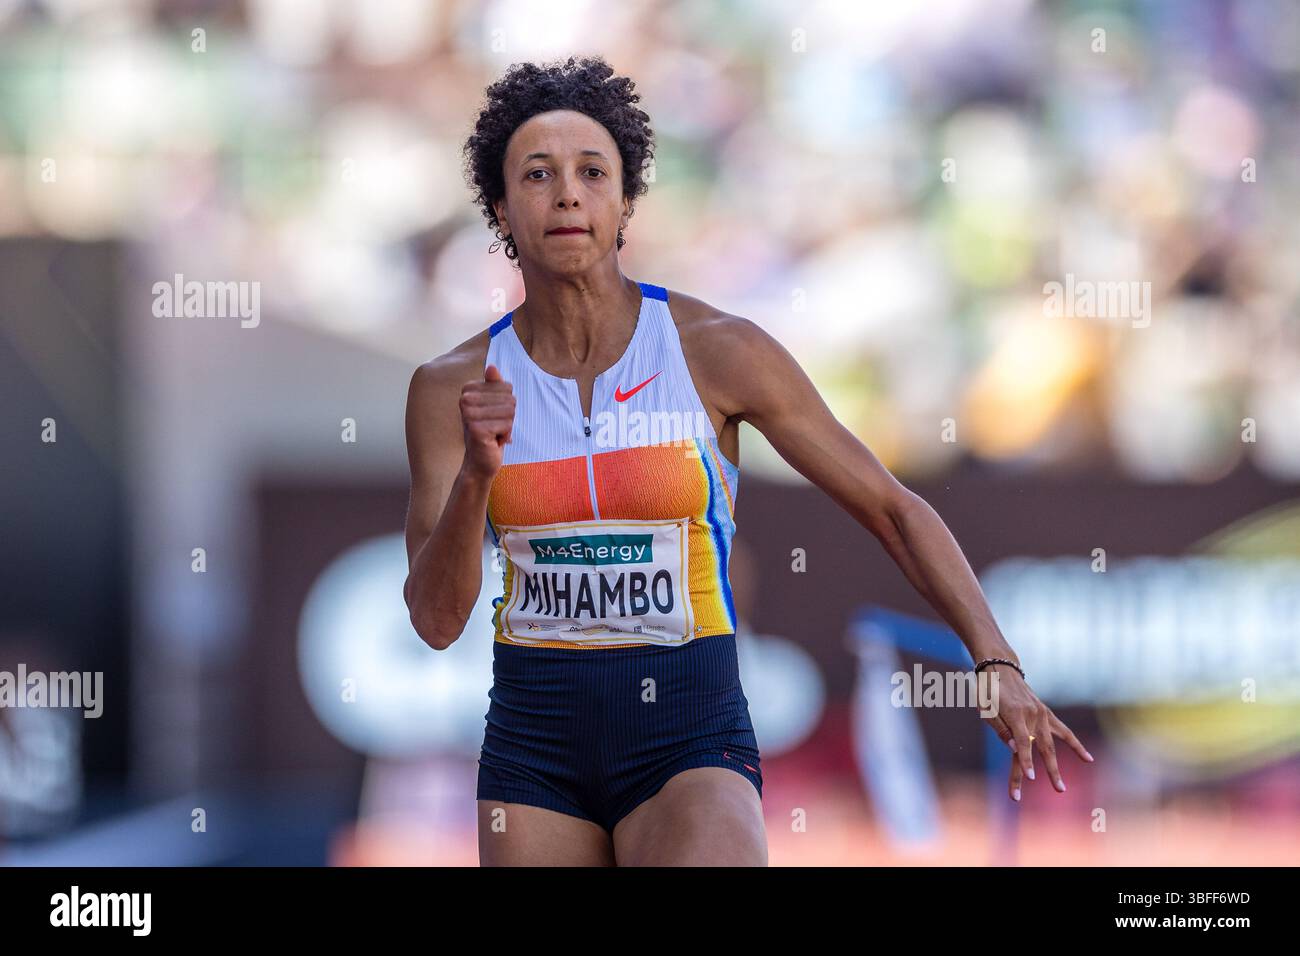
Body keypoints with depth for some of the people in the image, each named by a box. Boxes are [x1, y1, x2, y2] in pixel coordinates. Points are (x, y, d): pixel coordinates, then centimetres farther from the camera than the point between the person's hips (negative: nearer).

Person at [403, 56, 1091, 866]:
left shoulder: (718, 351, -7)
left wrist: (999, 667, -13)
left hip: (689, 744, -3)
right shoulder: (454, 388, -1)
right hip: (533, 749, 3)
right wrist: (476, 474, -23)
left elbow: (895, 508, -1)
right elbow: (436, 618, -6)